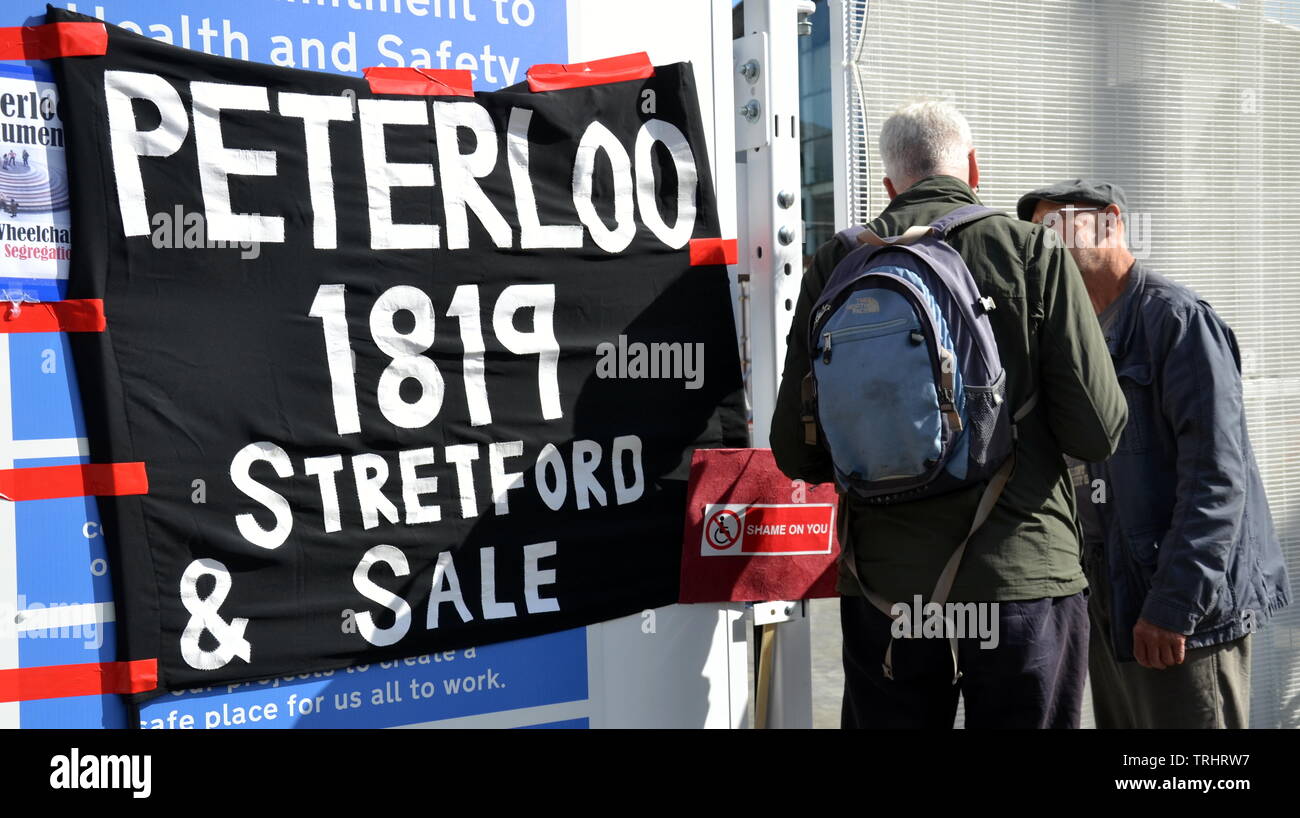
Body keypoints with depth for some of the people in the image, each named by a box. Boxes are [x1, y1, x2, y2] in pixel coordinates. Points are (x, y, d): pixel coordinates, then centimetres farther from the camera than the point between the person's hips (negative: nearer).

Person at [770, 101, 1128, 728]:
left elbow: (797, 453, 4)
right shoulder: (1035, 251, -2)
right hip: (1024, 576, -2)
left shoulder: (835, 264, 2)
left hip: (884, 579, 2)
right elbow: (1098, 431, -7)